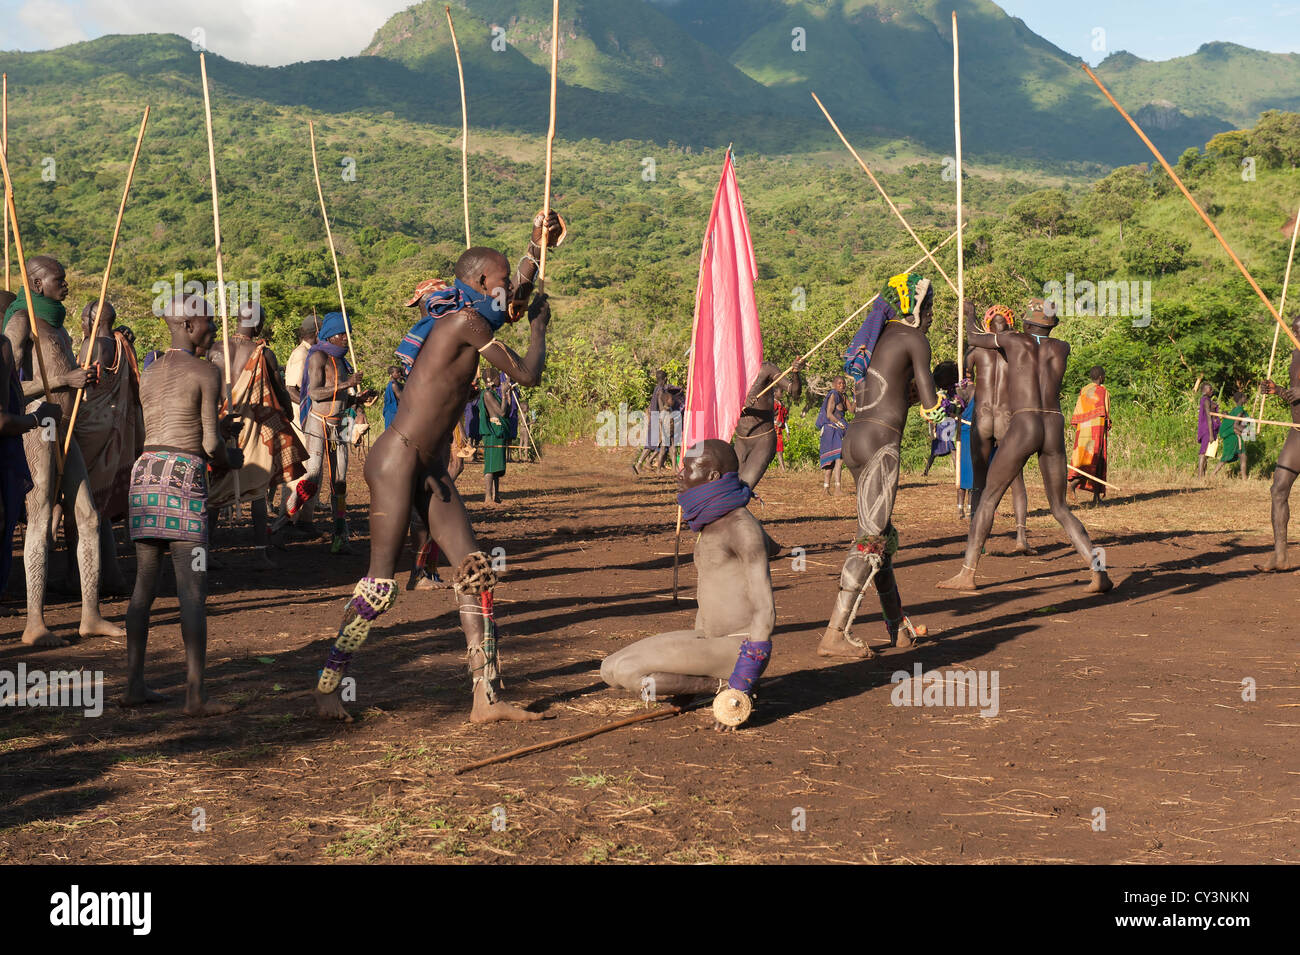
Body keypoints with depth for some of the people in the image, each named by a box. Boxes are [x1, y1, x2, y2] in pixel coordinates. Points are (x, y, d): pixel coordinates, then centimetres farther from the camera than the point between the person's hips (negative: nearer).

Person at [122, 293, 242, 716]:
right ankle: (196, 694, -8)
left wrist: (218, 451, 26)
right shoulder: (207, 372, -4)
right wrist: (231, 460, 14)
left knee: (145, 585, 12)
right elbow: (211, 442, -8)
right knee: (193, 591, -6)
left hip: (144, 474, 7)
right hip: (184, 478, -7)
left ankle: (134, 684, 14)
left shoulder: (148, 374, 17)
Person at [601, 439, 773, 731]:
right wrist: (689, 658, 24)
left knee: (625, 672, -21)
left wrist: (742, 684, -22)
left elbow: (765, 612, -19)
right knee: (610, 670, 0)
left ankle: (721, 685, -7)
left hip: (740, 649, -9)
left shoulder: (743, 527, -16)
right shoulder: (711, 526, 13)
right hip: (709, 641, 9)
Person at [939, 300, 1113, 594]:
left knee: (988, 497, 6)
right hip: (1055, 429, 4)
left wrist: (969, 315, 45)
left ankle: (967, 573, 0)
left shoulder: (1014, 340, 7)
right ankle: (1099, 571, 0)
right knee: (1060, 509, 14)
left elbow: (975, 338, 24)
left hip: (1022, 427, -4)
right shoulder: (1062, 348, 15)